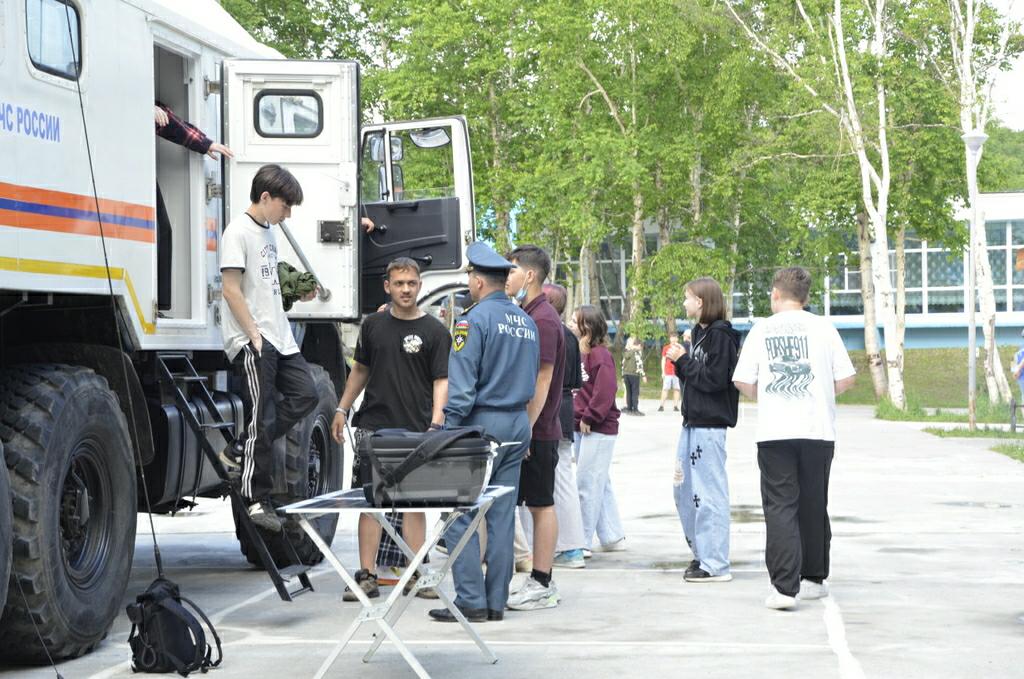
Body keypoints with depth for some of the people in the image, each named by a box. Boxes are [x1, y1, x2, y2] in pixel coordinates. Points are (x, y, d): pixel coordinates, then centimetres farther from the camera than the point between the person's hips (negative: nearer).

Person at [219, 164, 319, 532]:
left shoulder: (268, 233, 18)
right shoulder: (239, 232, -10)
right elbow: (232, 289, -15)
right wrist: (254, 335, -17)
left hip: (278, 336, 9)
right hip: (251, 340, -9)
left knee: (305, 395, 3)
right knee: (262, 417, -7)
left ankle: (239, 452, 10)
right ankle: (258, 499, 0)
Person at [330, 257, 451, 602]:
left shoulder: (434, 331, 1)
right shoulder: (373, 325, 11)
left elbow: (441, 380, -3)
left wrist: (436, 421, -16)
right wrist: (342, 409, 16)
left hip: (414, 430, -2)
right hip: (373, 425, 2)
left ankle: (415, 576, 9)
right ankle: (367, 576, 3)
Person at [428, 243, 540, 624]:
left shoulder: (475, 320, -11)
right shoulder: (527, 323, 13)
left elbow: (461, 387, -15)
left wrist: (450, 431, -10)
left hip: (482, 423, -8)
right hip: (518, 427, 8)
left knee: (459, 515, -3)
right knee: (502, 517, 9)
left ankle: (471, 602, -6)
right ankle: (496, 602, 11)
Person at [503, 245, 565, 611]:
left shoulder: (543, 319, -15)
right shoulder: (526, 315, 15)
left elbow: (542, 380, -19)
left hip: (537, 430, -9)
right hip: (526, 429, 9)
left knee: (541, 505, -4)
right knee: (539, 504, 11)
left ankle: (541, 585, 0)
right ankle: (541, 583, 16)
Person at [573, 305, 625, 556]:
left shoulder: (600, 355, -13)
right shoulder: (581, 353, 14)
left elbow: (605, 391, -21)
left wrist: (589, 417, -18)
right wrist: (579, 418, 8)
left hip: (598, 430, -9)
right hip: (581, 428, 9)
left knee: (587, 484, -6)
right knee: (600, 484, 14)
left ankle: (582, 541, -2)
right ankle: (613, 537, 21)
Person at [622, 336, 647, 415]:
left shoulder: (626, 353, 15)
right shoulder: (638, 352, -5)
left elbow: (623, 364, 16)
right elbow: (639, 364, -12)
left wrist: (623, 376, 21)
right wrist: (643, 375, -10)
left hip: (626, 374, 6)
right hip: (634, 374, -6)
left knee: (629, 392, 11)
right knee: (635, 392, -4)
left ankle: (629, 408, 11)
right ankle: (635, 409, -7)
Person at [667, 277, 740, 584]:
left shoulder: (720, 335, -12)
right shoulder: (700, 332, 16)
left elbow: (714, 378, -19)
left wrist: (684, 360, -10)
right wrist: (681, 361, 2)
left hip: (711, 423, -10)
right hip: (693, 421, 10)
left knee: (709, 493, -7)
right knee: (683, 489, 14)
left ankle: (715, 564, -4)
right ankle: (702, 555, 23)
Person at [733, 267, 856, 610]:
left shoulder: (763, 329, 2)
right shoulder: (822, 327, 3)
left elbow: (743, 382, 1)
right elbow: (846, 378, 2)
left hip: (774, 432, -1)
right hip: (817, 429, 1)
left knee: (779, 507, -1)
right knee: (813, 505, 15)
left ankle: (784, 587, -12)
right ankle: (814, 578, 26)